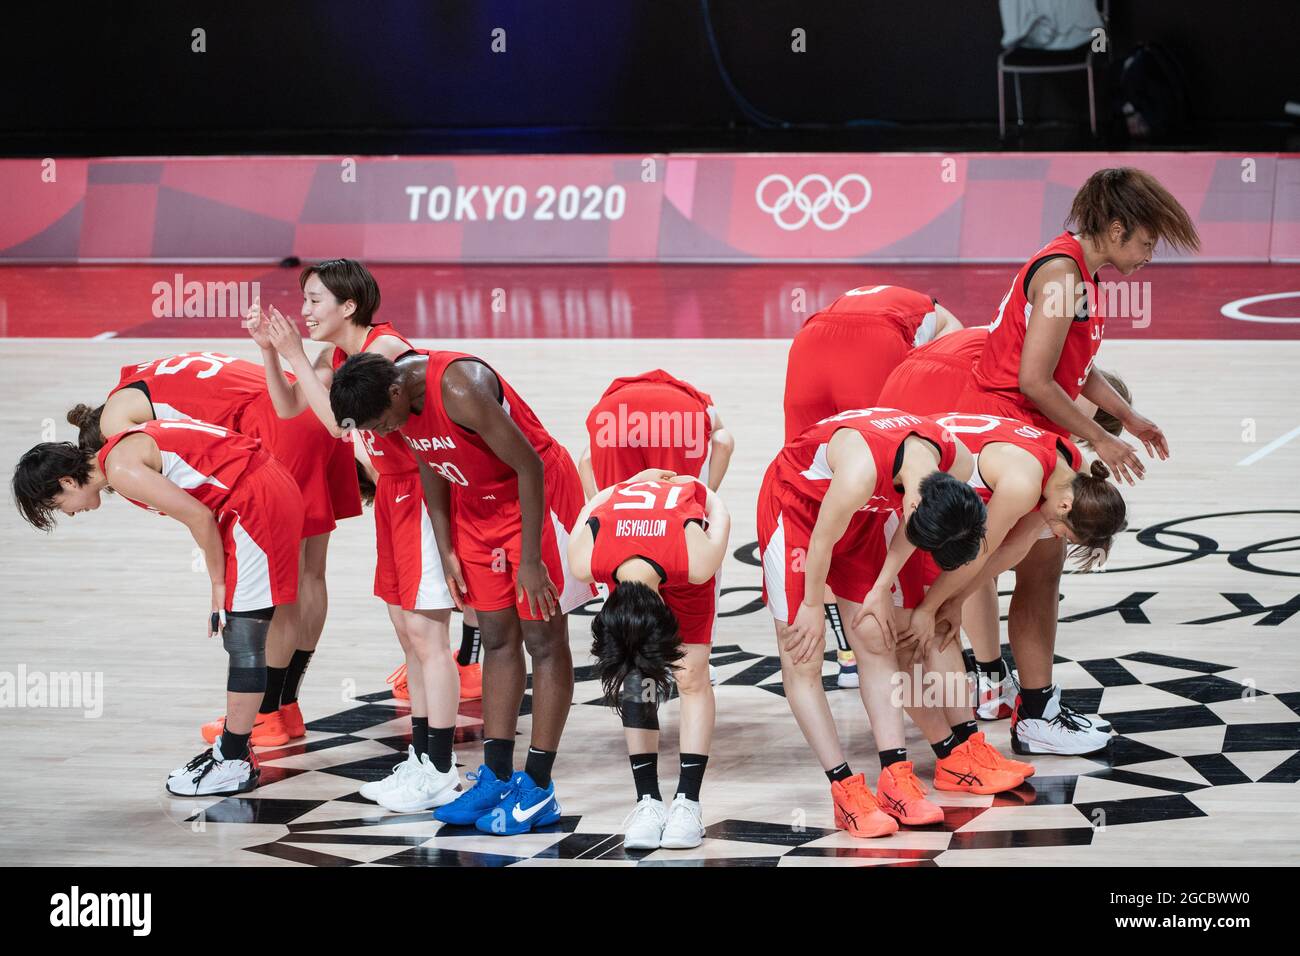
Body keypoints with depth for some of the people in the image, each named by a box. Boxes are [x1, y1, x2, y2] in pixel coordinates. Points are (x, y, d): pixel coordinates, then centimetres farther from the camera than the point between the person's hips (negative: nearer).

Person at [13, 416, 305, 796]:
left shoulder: (122, 469, -15)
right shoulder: (126, 449, 14)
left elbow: (199, 517, -18)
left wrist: (218, 584, -7)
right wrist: (221, 585, 11)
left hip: (258, 501, -10)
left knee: (243, 641, -5)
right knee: (237, 633, 17)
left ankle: (235, 763, 0)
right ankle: (231, 747, 26)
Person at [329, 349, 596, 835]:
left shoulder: (461, 390, -33)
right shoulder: (397, 395, -8)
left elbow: (529, 466, -27)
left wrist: (529, 559, -22)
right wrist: (446, 549, 6)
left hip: (539, 495, -8)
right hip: (479, 505, 8)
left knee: (544, 640, -3)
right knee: (497, 639, 9)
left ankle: (538, 788, -1)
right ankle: (497, 776, 13)